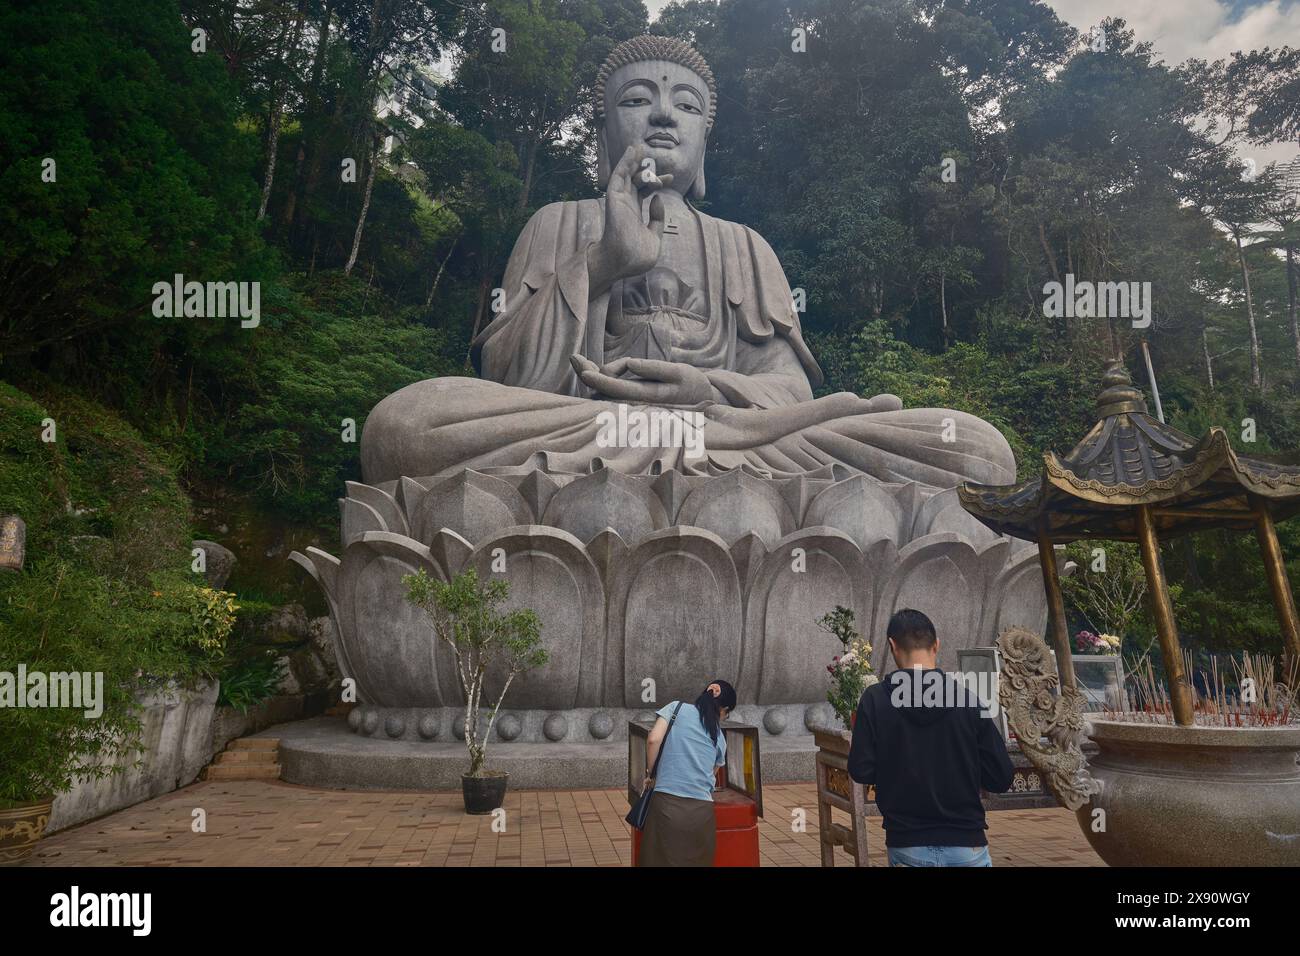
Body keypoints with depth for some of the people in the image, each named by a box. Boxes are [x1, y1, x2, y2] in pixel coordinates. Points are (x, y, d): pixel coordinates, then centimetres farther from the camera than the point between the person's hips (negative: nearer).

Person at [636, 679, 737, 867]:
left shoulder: (677, 708, 8)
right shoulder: (720, 737, 16)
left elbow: (654, 740, -5)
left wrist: (650, 774, 8)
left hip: (667, 804, -2)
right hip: (701, 810, 2)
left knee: (662, 861, 5)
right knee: (697, 862, 14)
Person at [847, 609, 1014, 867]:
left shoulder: (875, 700, -8)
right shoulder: (967, 699, -6)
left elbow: (861, 771, -7)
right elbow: (1001, 778, -4)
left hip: (906, 846, 0)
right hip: (966, 845, 0)